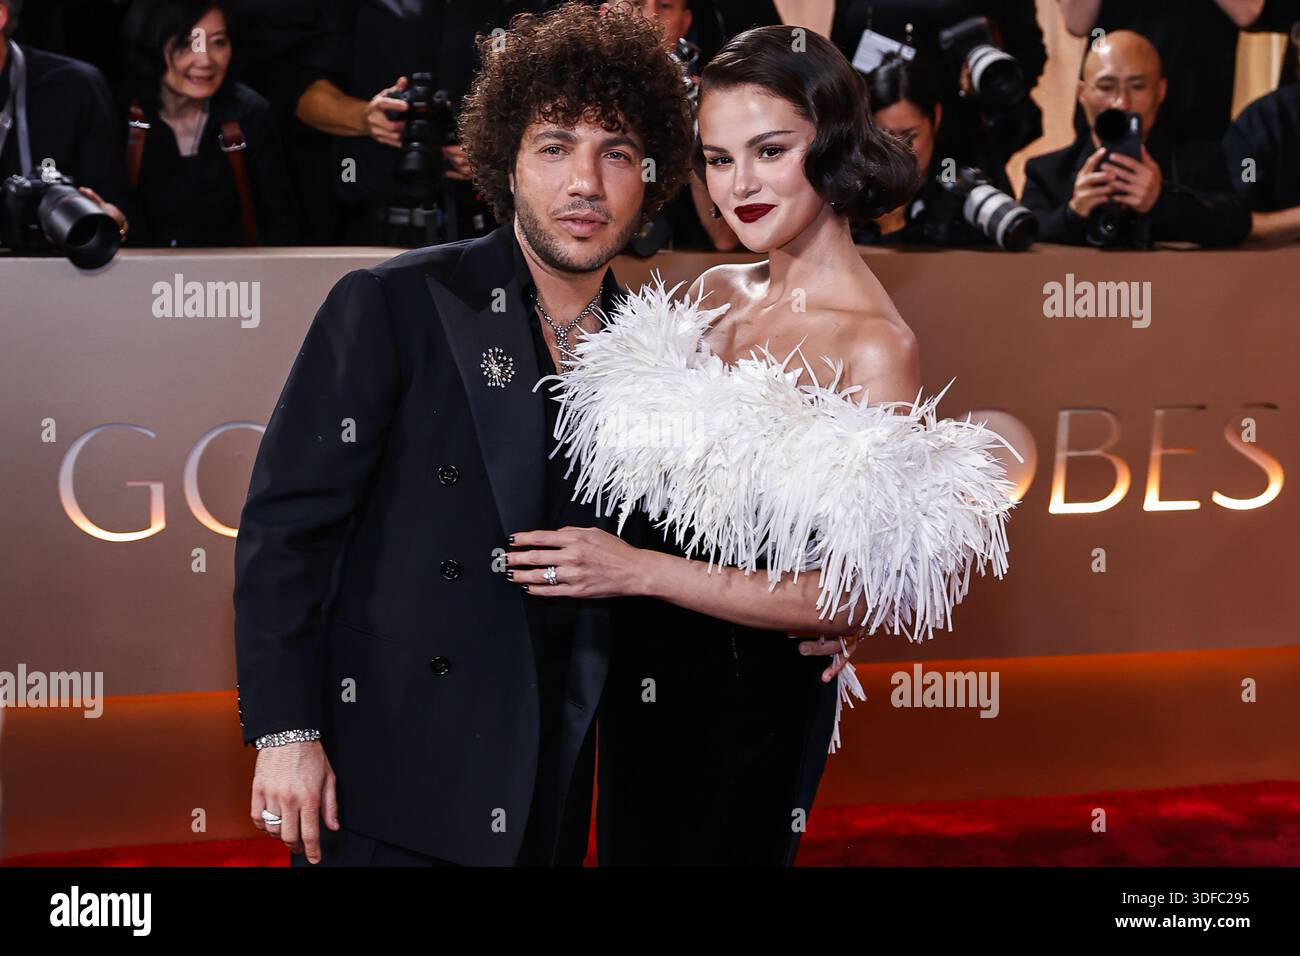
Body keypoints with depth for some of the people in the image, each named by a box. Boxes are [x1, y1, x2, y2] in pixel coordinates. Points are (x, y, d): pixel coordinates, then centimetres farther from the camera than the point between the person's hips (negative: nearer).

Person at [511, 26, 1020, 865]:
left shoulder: (875, 347, -19)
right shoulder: (715, 295, 2)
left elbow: (858, 598, -21)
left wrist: (642, 572, -20)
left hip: (754, 698, -7)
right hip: (644, 670, 7)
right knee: (629, 848, 22)